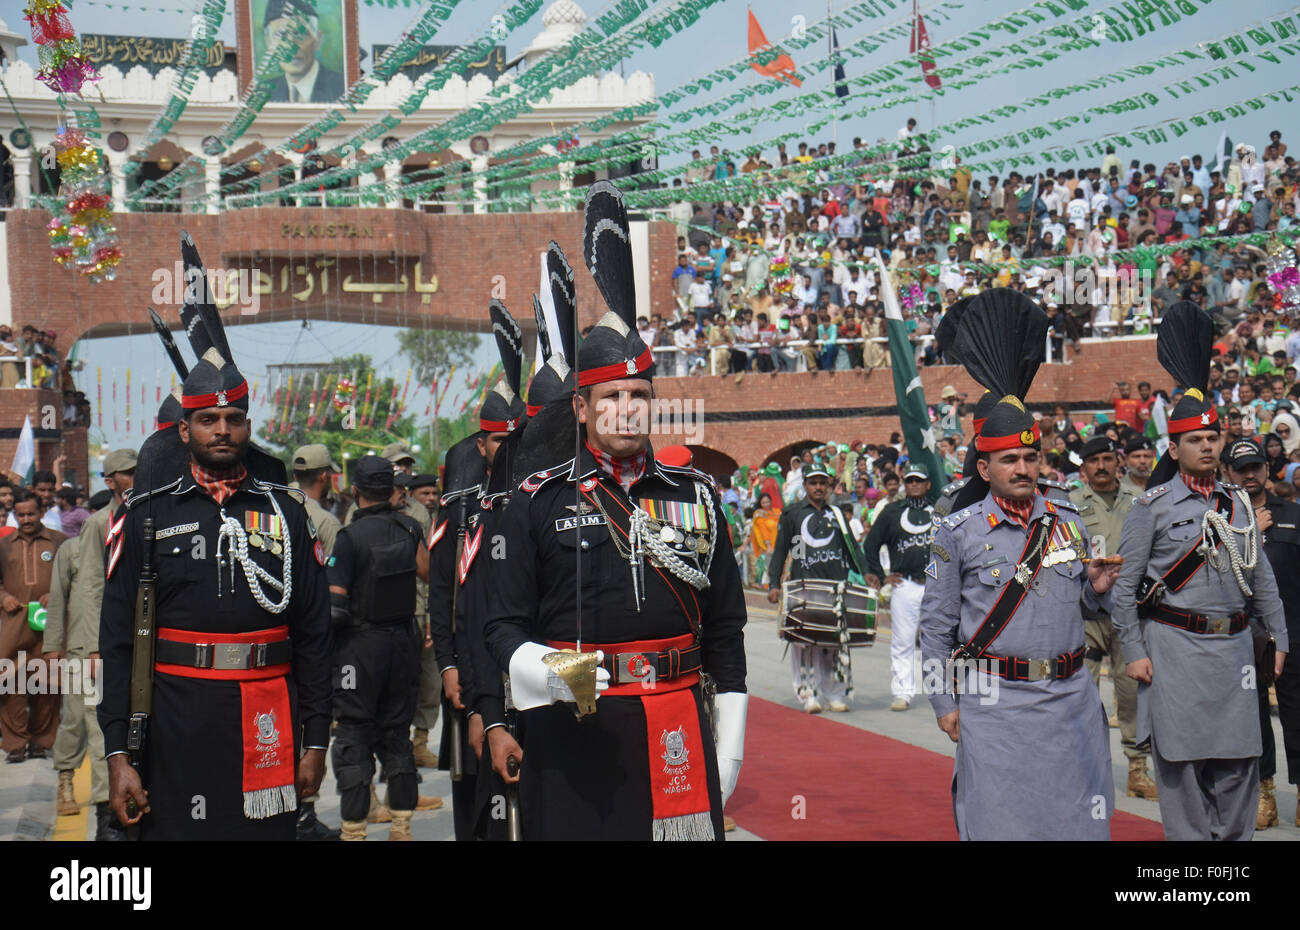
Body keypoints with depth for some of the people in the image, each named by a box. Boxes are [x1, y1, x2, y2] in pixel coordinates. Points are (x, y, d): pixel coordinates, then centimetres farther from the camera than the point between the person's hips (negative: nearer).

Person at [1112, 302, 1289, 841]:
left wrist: (1279, 638, 13)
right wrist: (1133, 651, -7)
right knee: (1182, 761, -1)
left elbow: (1260, 577, 17)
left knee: (1238, 761, 5)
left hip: (1232, 648, 5)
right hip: (1175, 649, -4)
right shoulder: (1154, 507, -3)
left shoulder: (1237, 504, 12)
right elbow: (1124, 584, -3)